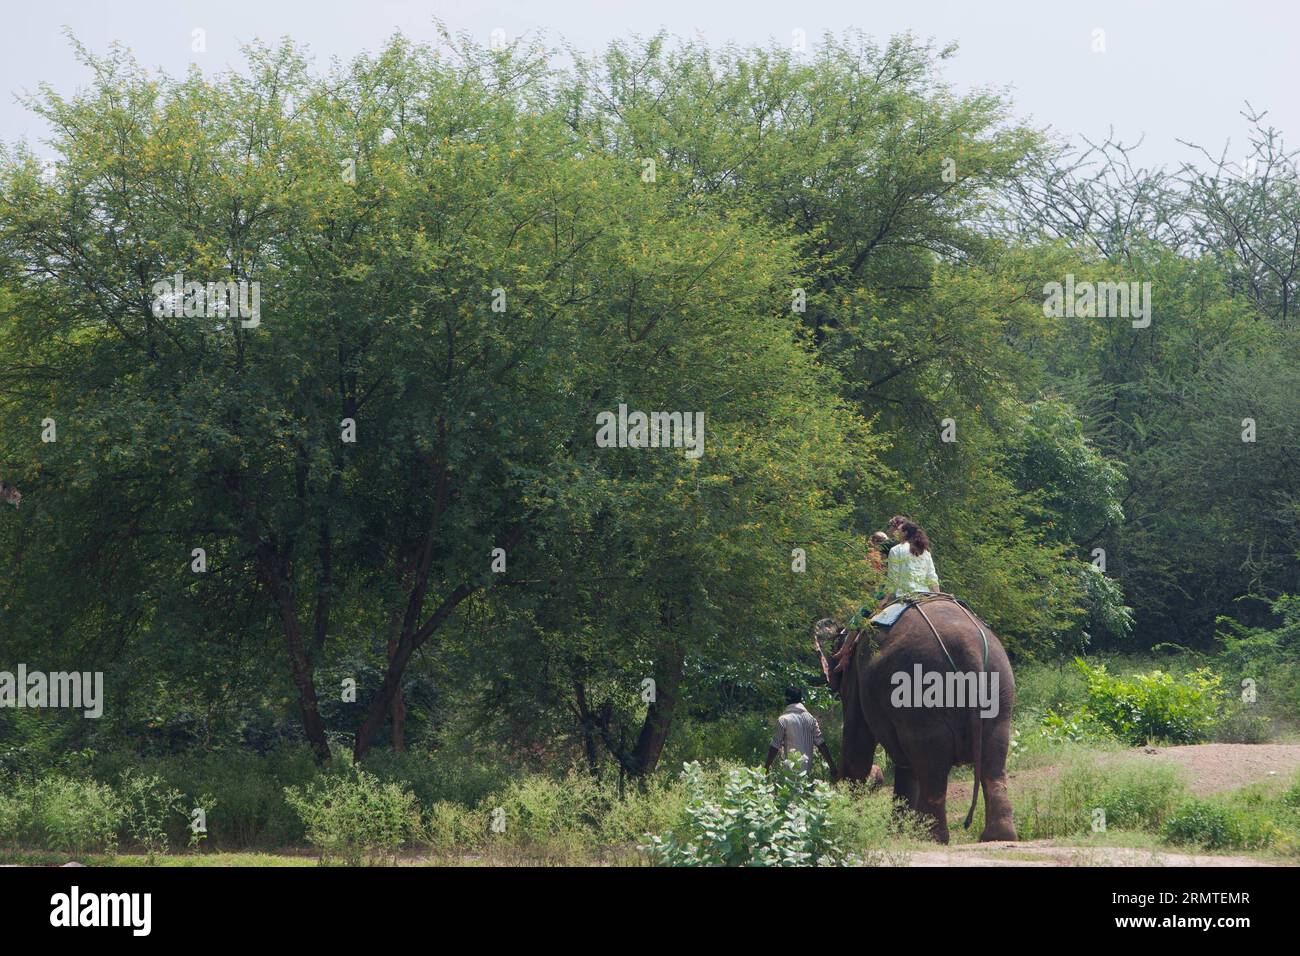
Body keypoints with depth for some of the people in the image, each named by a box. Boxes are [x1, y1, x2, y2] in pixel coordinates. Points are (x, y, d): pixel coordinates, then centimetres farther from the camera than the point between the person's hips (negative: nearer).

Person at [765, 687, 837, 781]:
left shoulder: (783, 720, -5)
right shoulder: (810, 718, 7)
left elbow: (775, 746, -5)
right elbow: (821, 744, 4)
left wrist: (767, 766, 3)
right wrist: (832, 766, 7)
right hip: (807, 768, 4)